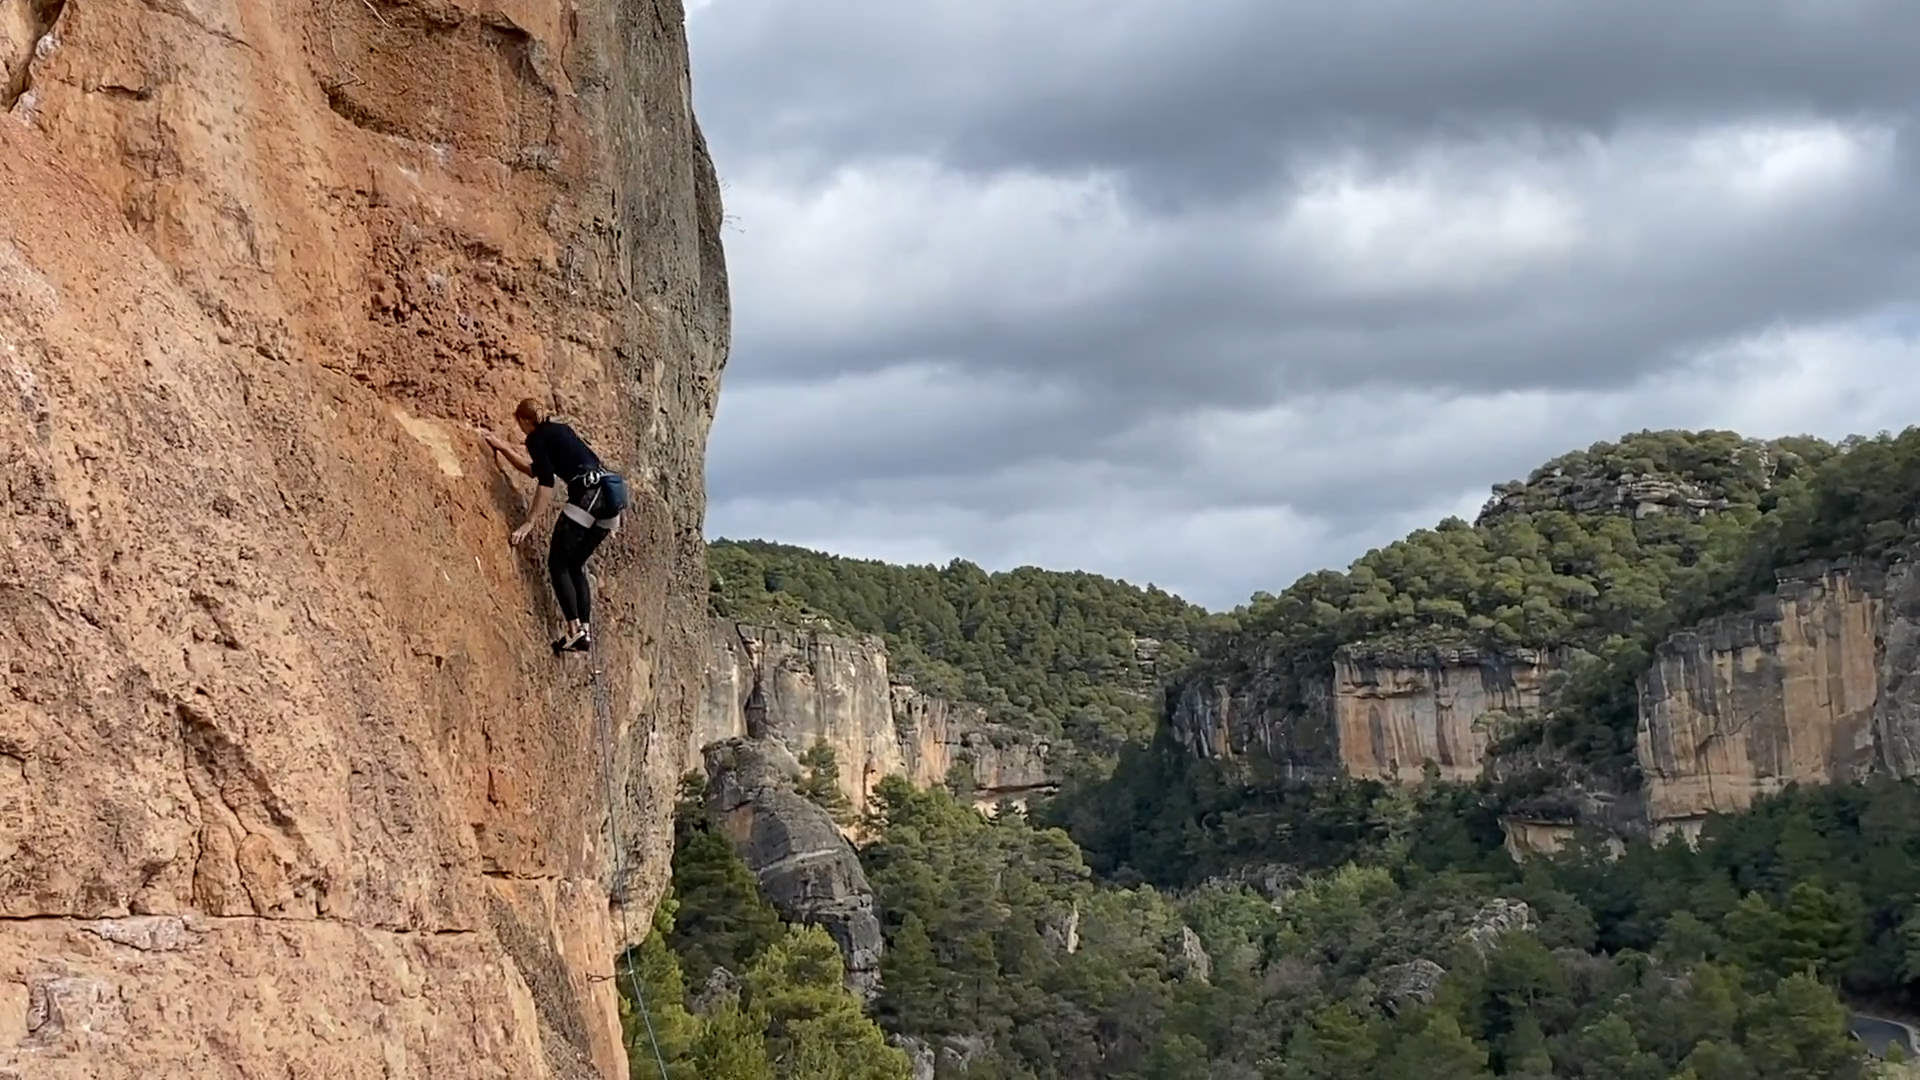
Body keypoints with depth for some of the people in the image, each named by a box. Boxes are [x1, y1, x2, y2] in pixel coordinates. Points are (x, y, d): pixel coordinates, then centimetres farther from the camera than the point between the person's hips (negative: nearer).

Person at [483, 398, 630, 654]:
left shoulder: (536, 437, 2)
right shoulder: (558, 430, 27)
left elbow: (546, 482, -10)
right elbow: (536, 470, 39)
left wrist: (530, 522, -11)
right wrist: (503, 448, 46)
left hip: (590, 494, -8)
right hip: (611, 494, 8)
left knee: (558, 563, -2)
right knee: (574, 565, 15)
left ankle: (574, 629, -12)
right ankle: (585, 631, 8)